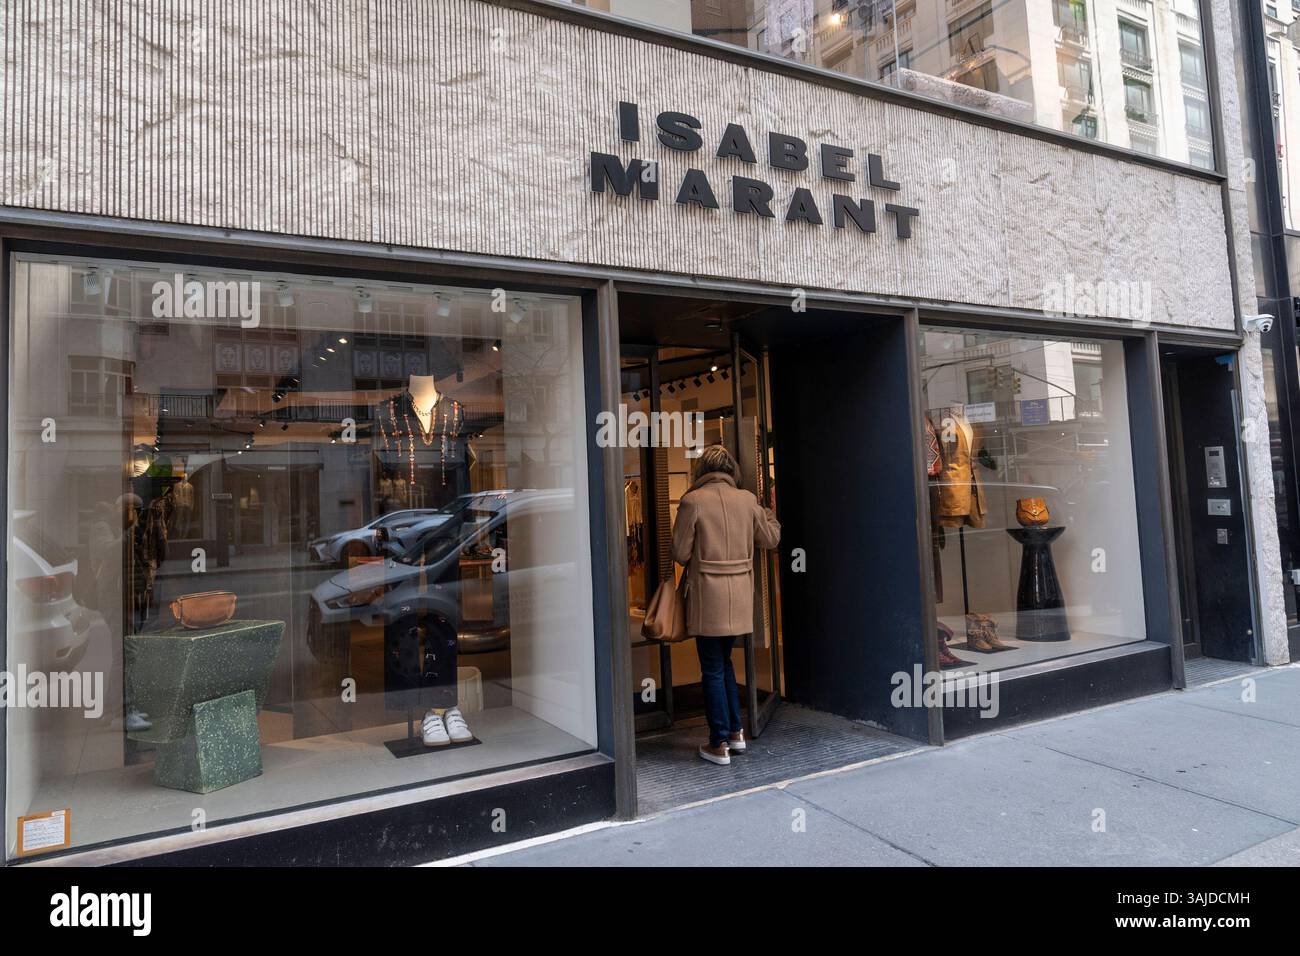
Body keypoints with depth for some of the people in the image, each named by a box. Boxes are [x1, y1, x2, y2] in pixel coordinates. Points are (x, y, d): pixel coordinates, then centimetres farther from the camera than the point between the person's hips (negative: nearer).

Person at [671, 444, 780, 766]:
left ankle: (719, 744, 12)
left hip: (708, 595, -4)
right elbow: (771, 538, 13)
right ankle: (735, 731, 26)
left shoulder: (692, 500, -10)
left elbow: (680, 552, -7)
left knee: (713, 669, 6)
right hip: (740, 595, 4)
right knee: (724, 661, 22)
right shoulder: (747, 499, 1)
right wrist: (770, 515, 32)